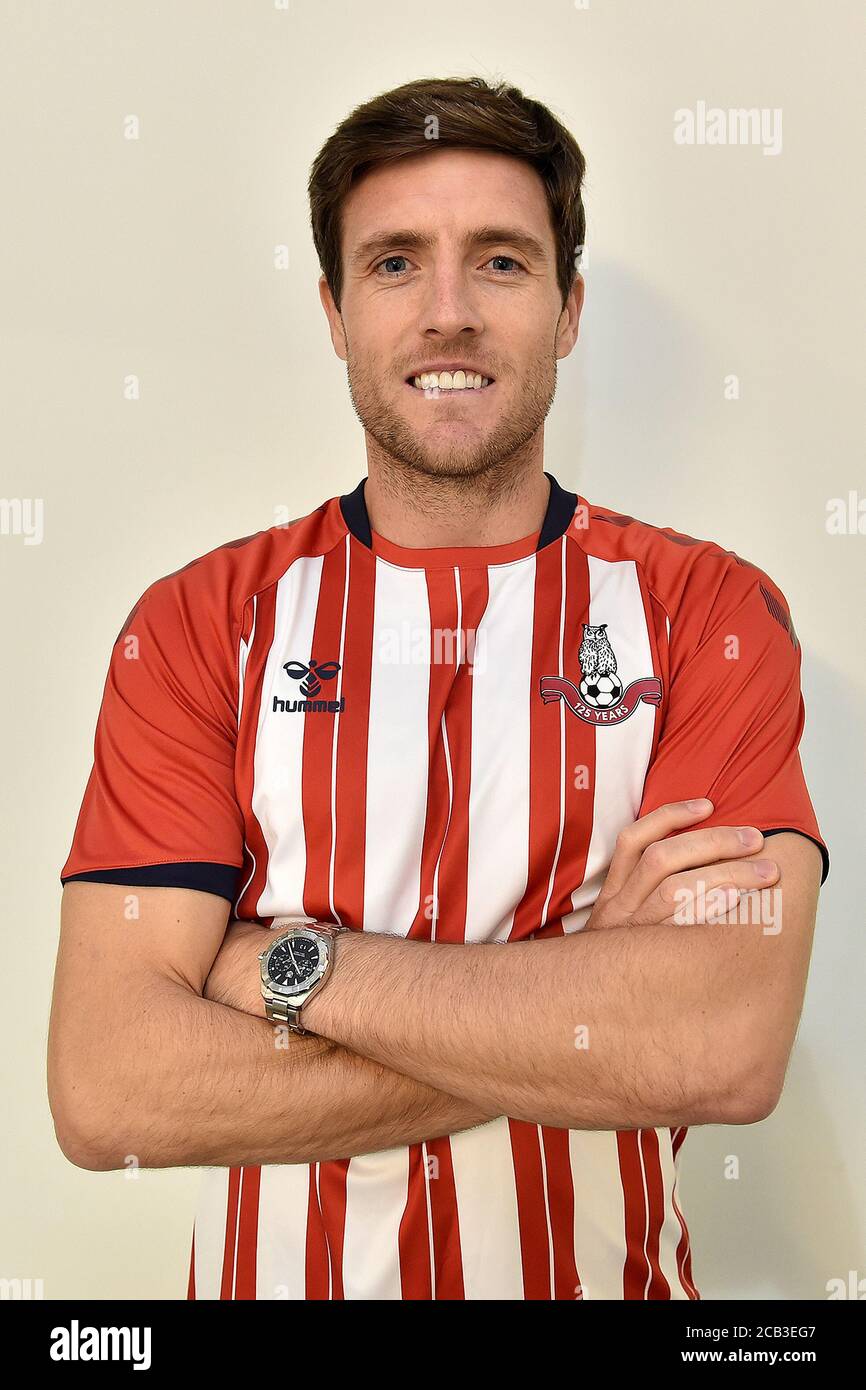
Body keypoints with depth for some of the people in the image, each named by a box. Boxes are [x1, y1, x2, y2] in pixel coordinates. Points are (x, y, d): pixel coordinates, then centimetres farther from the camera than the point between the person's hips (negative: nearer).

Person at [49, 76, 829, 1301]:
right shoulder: (197, 626, -10)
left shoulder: (707, 608, -11)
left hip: (602, 1273, 0)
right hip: (279, 1271, 0)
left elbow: (730, 1050, -24)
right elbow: (105, 1093, -19)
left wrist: (287, 962, -20)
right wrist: (588, 993, -22)